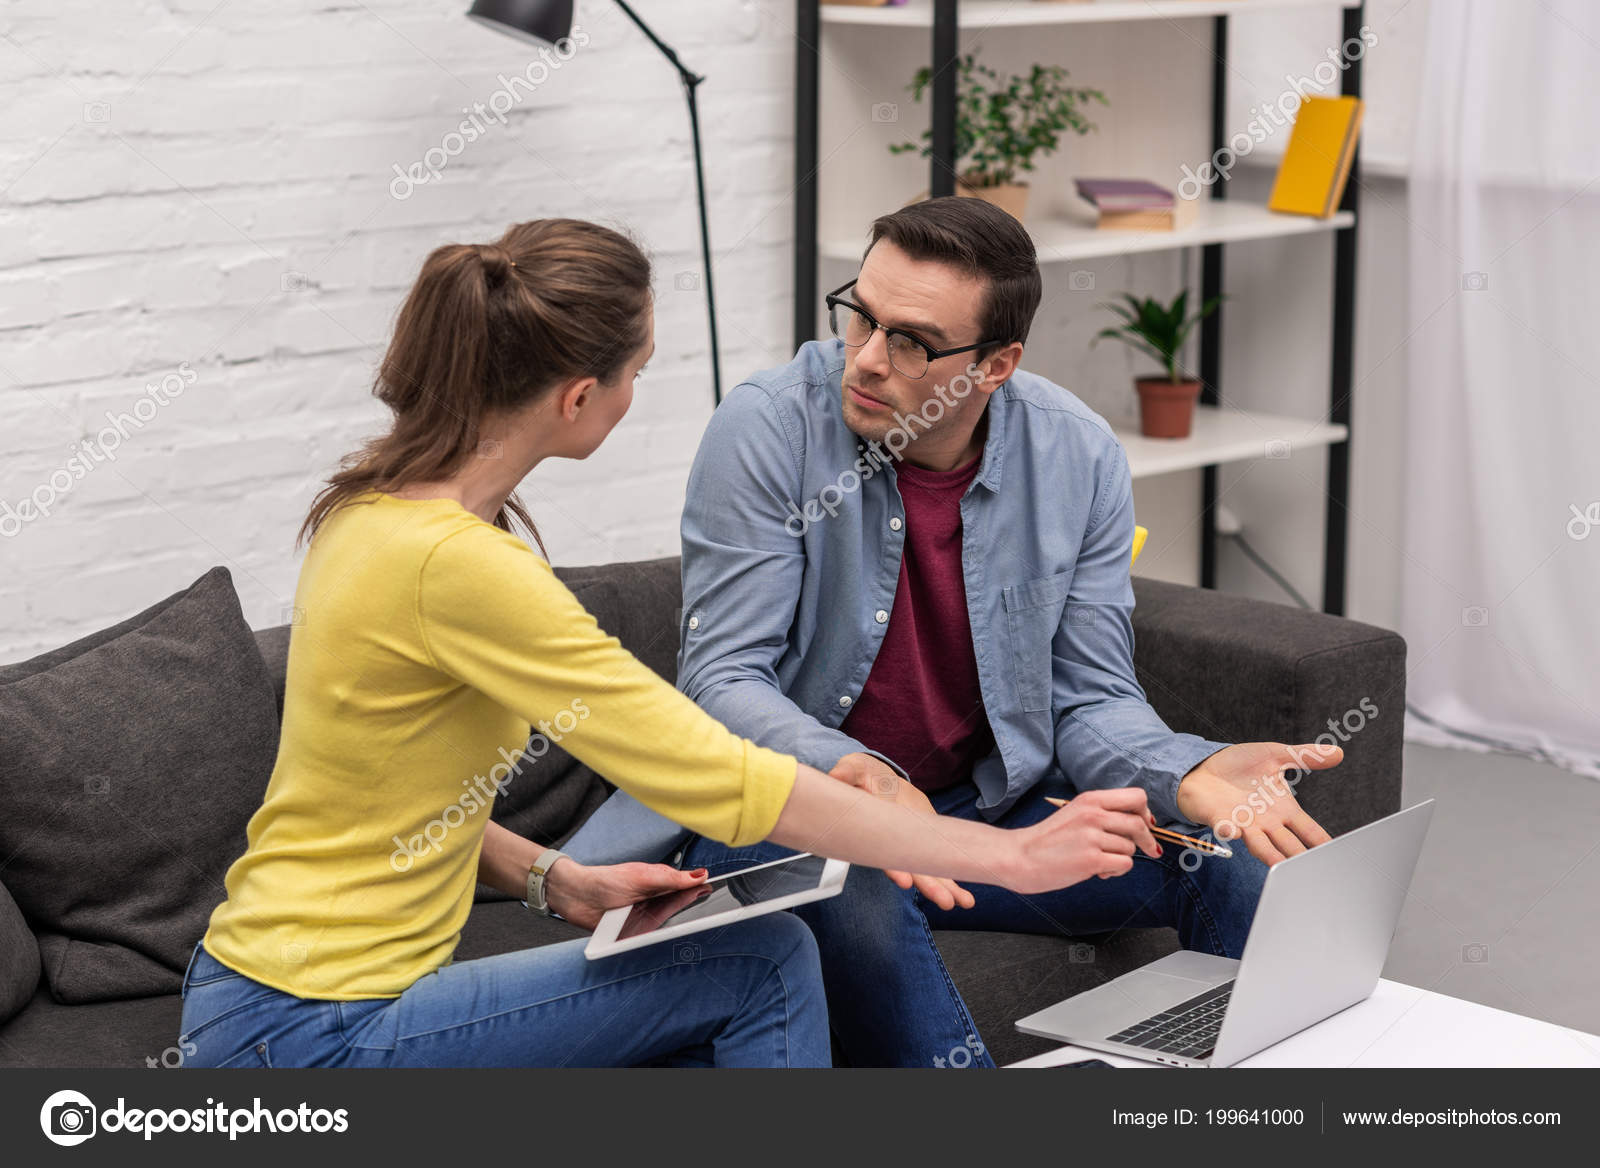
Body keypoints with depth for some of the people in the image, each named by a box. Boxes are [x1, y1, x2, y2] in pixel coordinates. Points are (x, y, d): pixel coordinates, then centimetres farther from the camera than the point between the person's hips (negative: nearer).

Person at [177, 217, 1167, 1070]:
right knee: (767, 966, -4)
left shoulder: (380, 509, 6)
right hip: (313, 1038, -9)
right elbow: (721, 780, -23)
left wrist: (554, 880, 3)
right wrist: (1011, 856, -16)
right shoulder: (459, 564, -24)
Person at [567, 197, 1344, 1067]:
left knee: (1240, 854, -14)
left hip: (992, 806, 4)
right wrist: (848, 772, -39)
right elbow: (723, 679, -18)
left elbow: (1091, 700, -2)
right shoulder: (768, 428, -16)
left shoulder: (1078, 457, -6)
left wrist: (1191, 774, -25)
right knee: (856, 883, -37)